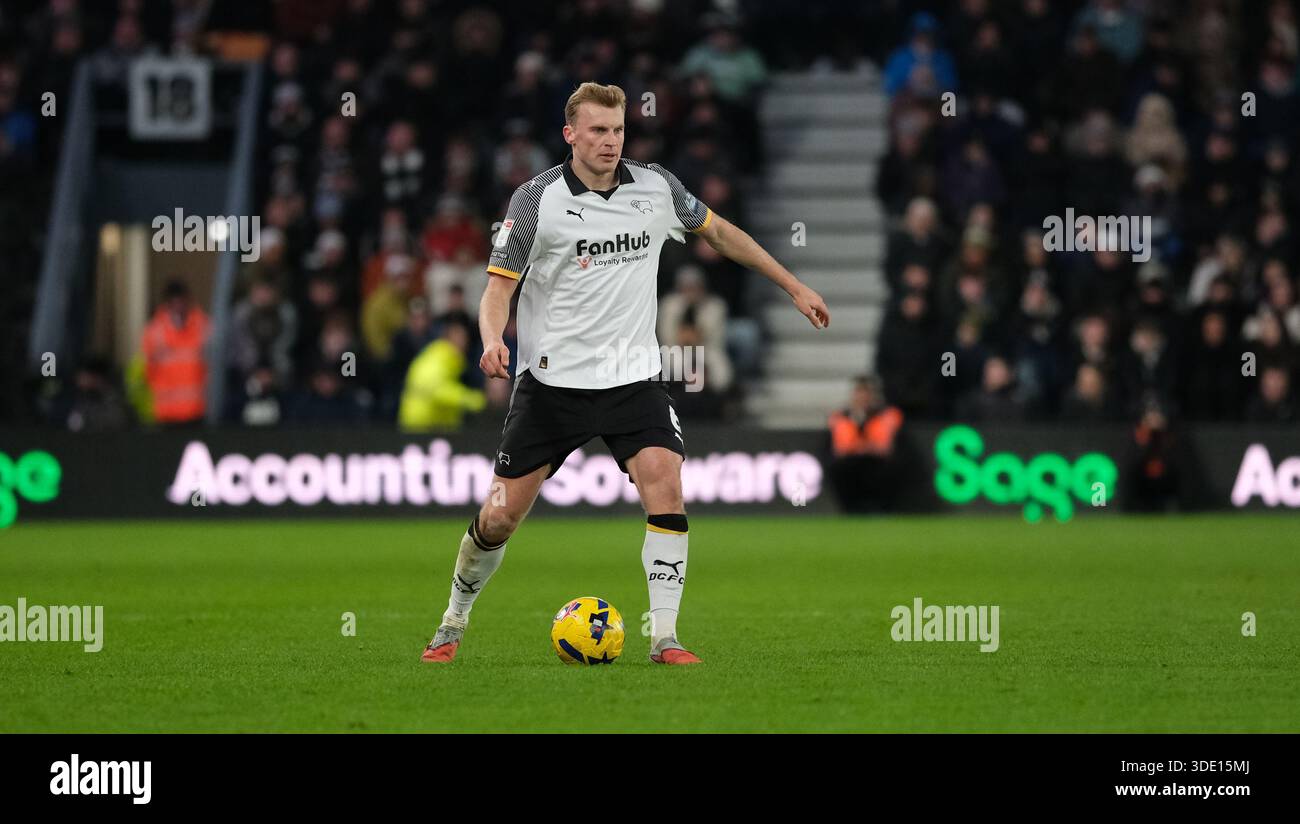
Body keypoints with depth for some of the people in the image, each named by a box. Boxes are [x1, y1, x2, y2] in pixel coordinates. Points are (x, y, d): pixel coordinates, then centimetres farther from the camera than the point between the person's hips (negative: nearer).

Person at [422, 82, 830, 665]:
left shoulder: (656, 188, 1)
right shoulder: (536, 200, -9)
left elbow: (720, 232, 18)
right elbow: (498, 288, -9)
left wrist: (794, 287, 21)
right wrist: (492, 340, -31)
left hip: (632, 376, 2)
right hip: (552, 377, -2)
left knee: (665, 486, -21)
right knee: (500, 517, 1)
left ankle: (664, 638, -15)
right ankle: (452, 626, 25)